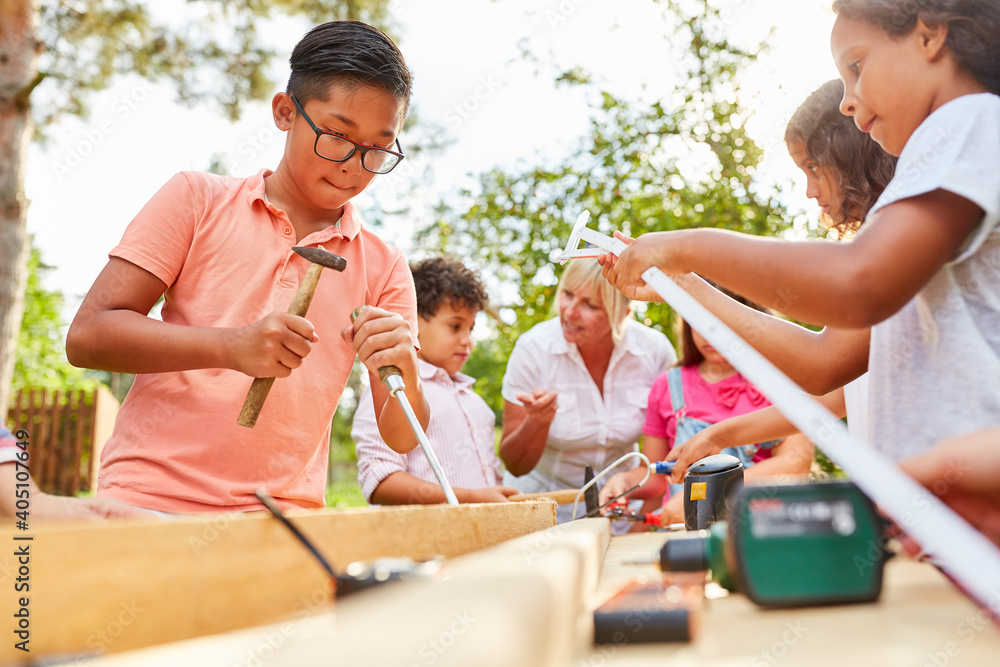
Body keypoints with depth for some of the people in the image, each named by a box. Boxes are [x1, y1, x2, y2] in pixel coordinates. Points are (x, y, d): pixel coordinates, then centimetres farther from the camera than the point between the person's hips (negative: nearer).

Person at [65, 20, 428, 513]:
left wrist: (404, 372, -14)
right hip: (147, 501, -2)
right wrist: (232, 346, -13)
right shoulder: (198, 199, 7)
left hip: (280, 525, 3)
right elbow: (88, 335, 0)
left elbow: (402, 437, 8)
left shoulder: (383, 268, 12)